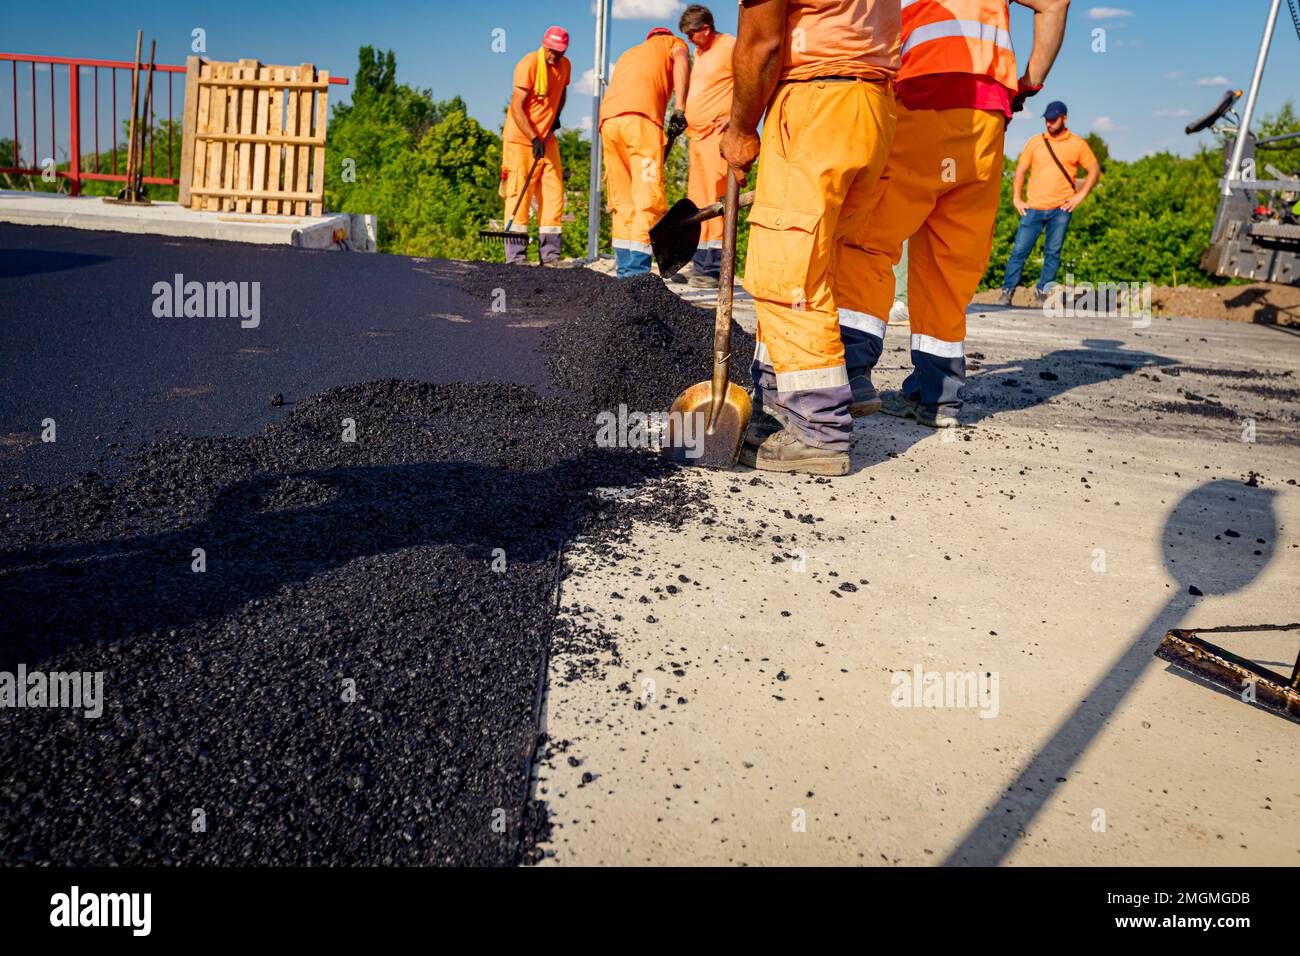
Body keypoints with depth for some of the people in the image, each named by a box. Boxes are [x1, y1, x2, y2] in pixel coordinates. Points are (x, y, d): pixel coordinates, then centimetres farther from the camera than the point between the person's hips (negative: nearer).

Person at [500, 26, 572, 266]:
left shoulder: (565, 65, 6)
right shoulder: (529, 64, -14)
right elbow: (516, 108, -19)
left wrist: (556, 116, 12)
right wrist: (534, 139, -26)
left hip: (547, 138, 7)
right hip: (520, 139, -7)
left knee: (553, 194, 1)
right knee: (519, 194, -9)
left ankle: (550, 254, 5)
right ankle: (516, 255, -8)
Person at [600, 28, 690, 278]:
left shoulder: (628, 53, 40)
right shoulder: (673, 43, 25)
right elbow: (681, 62, 1)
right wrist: (679, 108, -8)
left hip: (607, 119, 6)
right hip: (641, 116, -6)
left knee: (622, 200, 9)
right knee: (649, 197, -9)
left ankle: (624, 271, 7)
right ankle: (637, 271, -18)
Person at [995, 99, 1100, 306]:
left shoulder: (1078, 144, 7)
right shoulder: (1035, 142, 11)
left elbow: (1095, 170, 10)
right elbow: (1020, 171, 14)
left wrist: (1080, 196, -1)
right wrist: (1017, 199, 4)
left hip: (1061, 209, -1)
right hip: (1033, 208, 1)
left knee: (1053, 252, -1)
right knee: (1019, 250, -5)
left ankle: (1041, 294, 4)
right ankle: (1006, 292, -3)